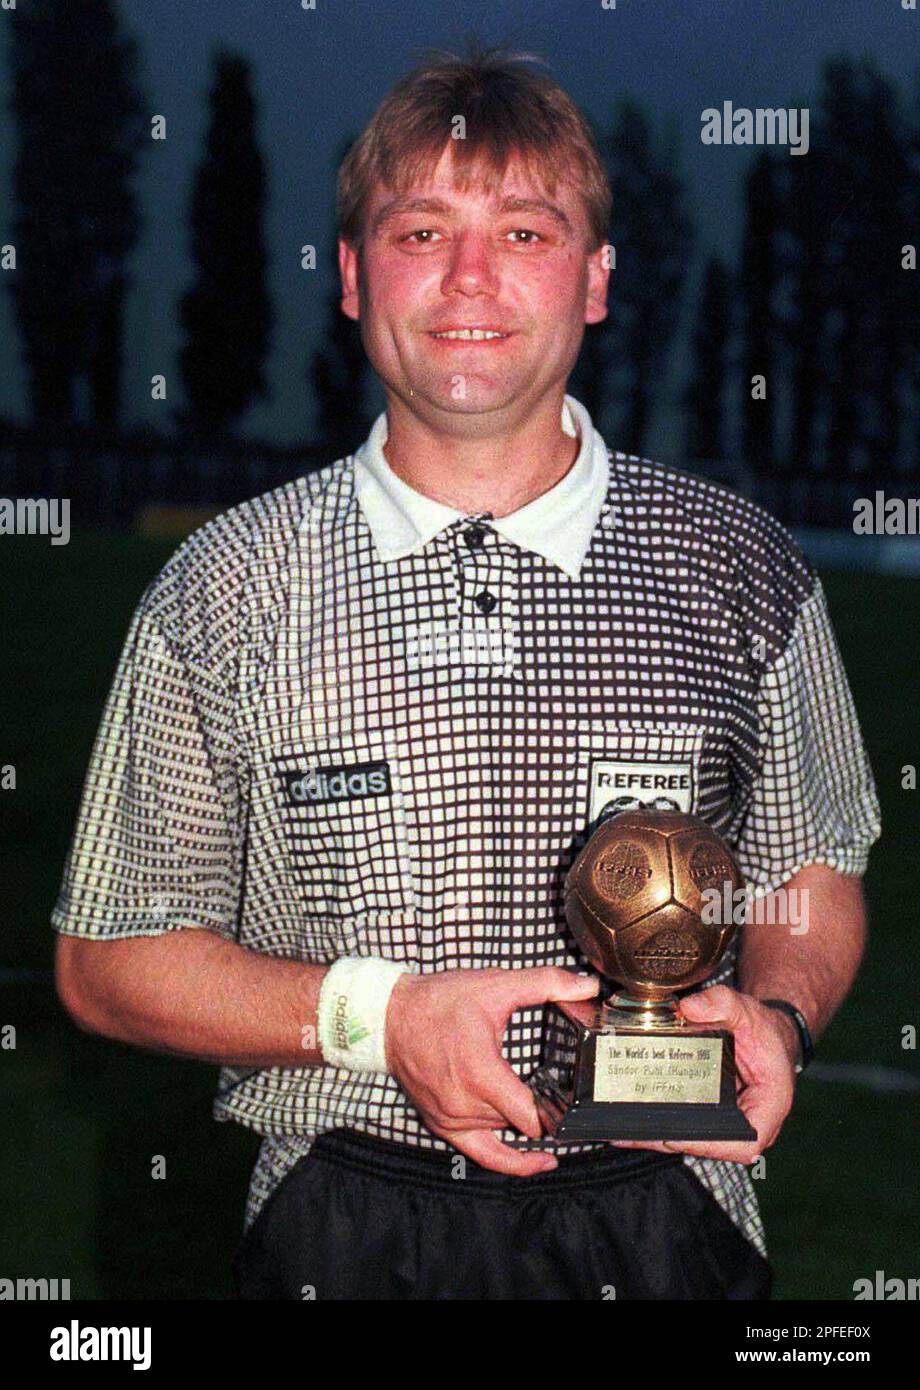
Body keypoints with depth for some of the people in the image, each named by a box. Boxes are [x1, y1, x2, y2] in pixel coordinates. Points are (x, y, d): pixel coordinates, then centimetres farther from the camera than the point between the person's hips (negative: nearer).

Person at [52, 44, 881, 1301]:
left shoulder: (736, 566, 0)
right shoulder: (232, 588, -4)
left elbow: (816, 874, 11)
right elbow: (108, 962, -1)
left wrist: (774, 1016, -10)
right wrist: (379, 1015, -15)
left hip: (657, 1232, 1)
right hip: (343, 1236, -1)